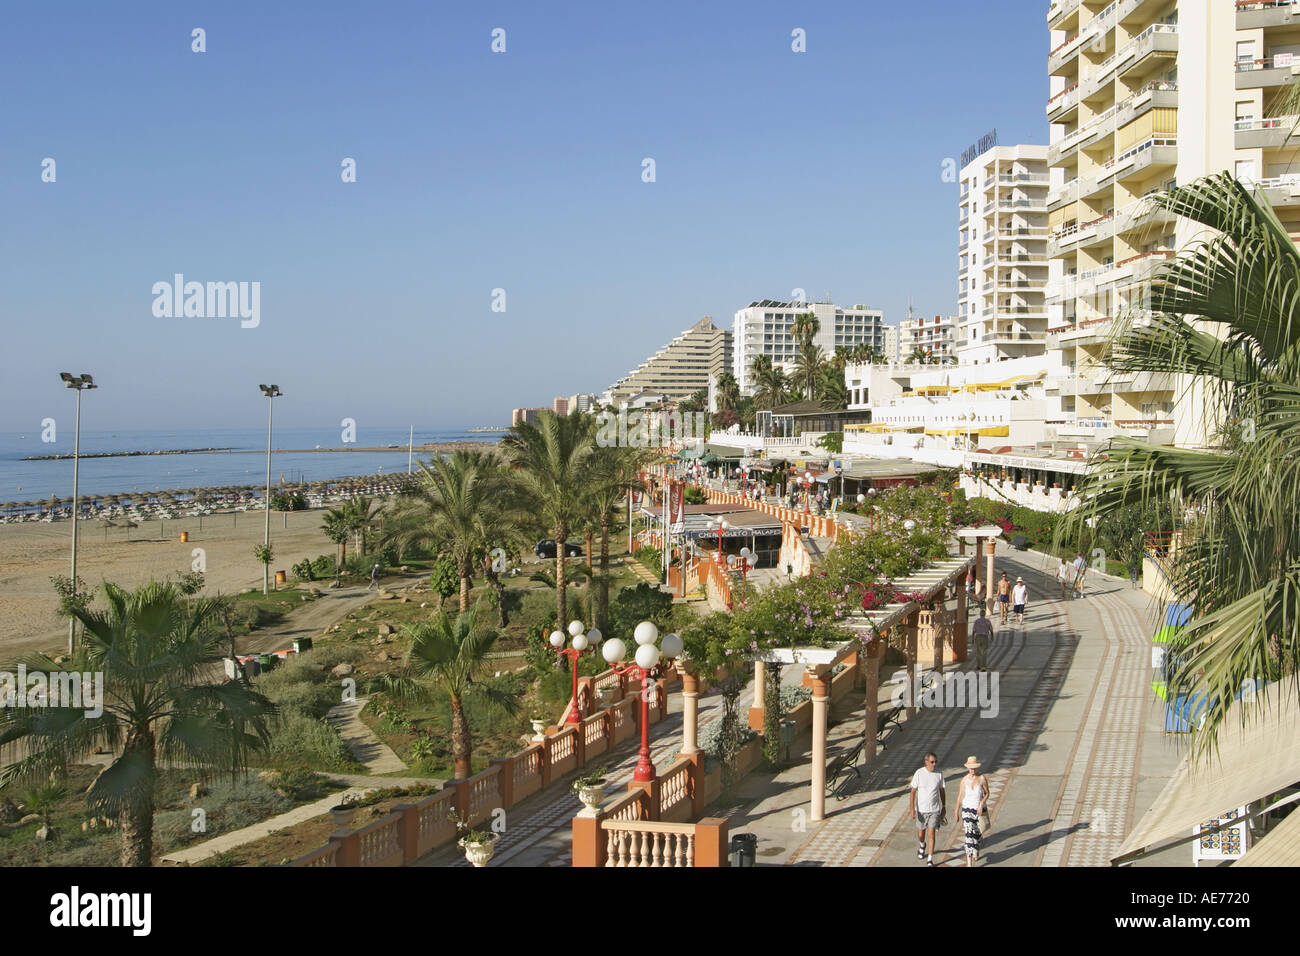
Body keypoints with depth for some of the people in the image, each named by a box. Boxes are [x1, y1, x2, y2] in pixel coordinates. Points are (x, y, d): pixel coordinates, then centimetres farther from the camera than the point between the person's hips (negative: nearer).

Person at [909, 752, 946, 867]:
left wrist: (944, 807, 13)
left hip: (935, 810, 0)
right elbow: (912, 792, -8)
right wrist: (911, 809, -13)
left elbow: (942, 791, 8)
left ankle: (930, 860, 5)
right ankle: (922, 845, 48)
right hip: (921, 809, 0)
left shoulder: (939, 774, -5)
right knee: (920, 834, 14)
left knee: (931, 834, -5)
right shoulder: (919, 773, -11)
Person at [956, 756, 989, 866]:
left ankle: (976, 851, 48)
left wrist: (981, 804, -16)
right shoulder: (964, 780, -6)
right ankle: (969, 863, -13)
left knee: (977, 833, 17)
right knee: (969, 834, -10)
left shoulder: (982, 778, -10)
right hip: (967, 809, 0)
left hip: (980, 809, 0)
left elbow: (987, 793, 0)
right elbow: (960, 796, 1)